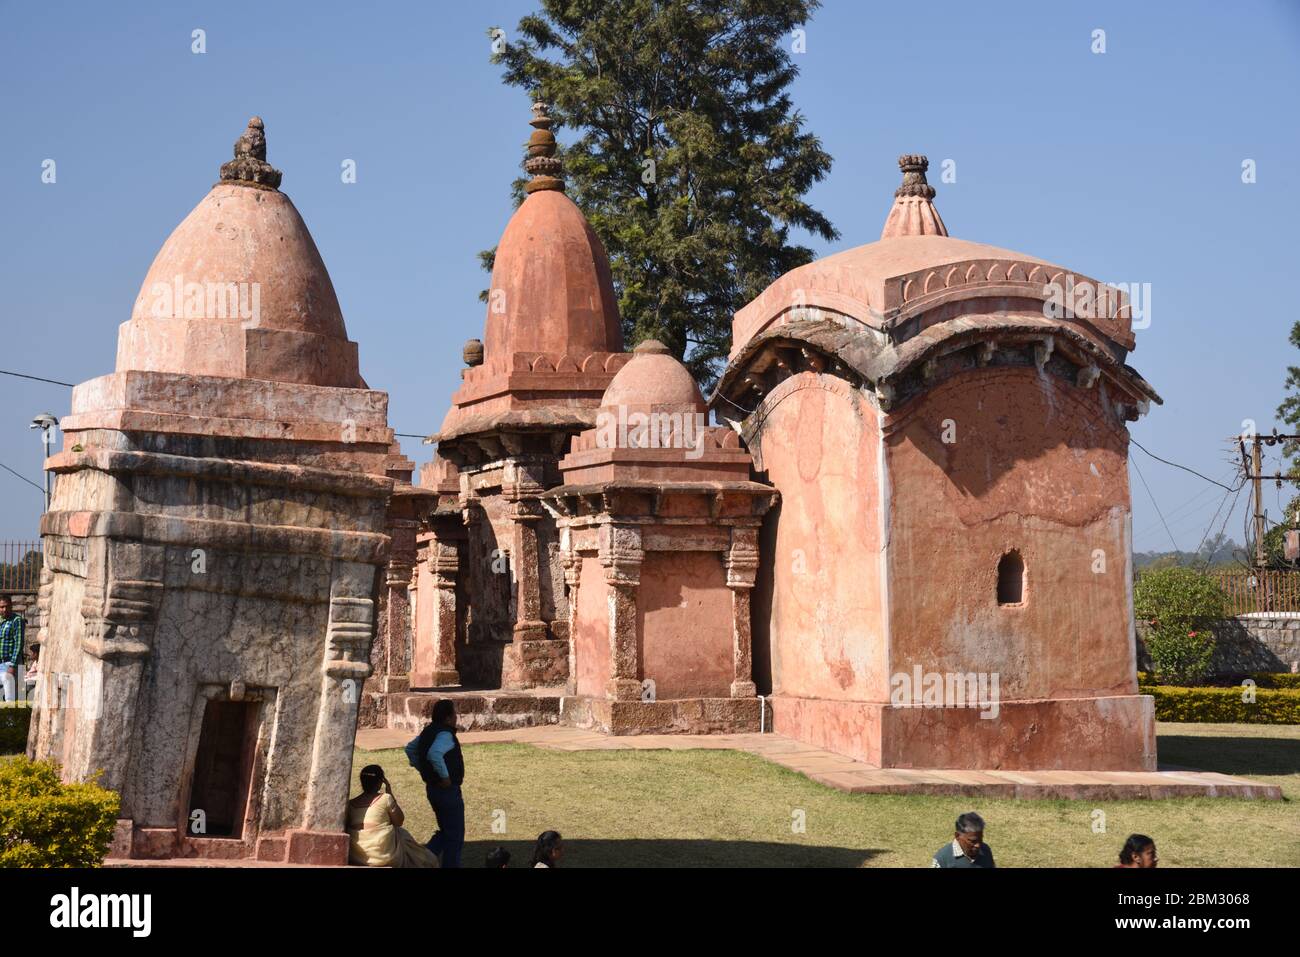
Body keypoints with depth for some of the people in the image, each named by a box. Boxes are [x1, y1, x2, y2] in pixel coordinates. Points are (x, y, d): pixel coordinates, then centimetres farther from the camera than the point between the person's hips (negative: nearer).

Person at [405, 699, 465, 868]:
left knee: (445, 832, 21)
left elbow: (410, 748, 21)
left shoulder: (428, 732, 9)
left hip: (432, 788, 9)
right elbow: (434, 754, -39)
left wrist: (422, 769, 19)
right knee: (455, 837, 3)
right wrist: (445, 776, -28)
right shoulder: (445, 734, -20)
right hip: (448, 789, -9)